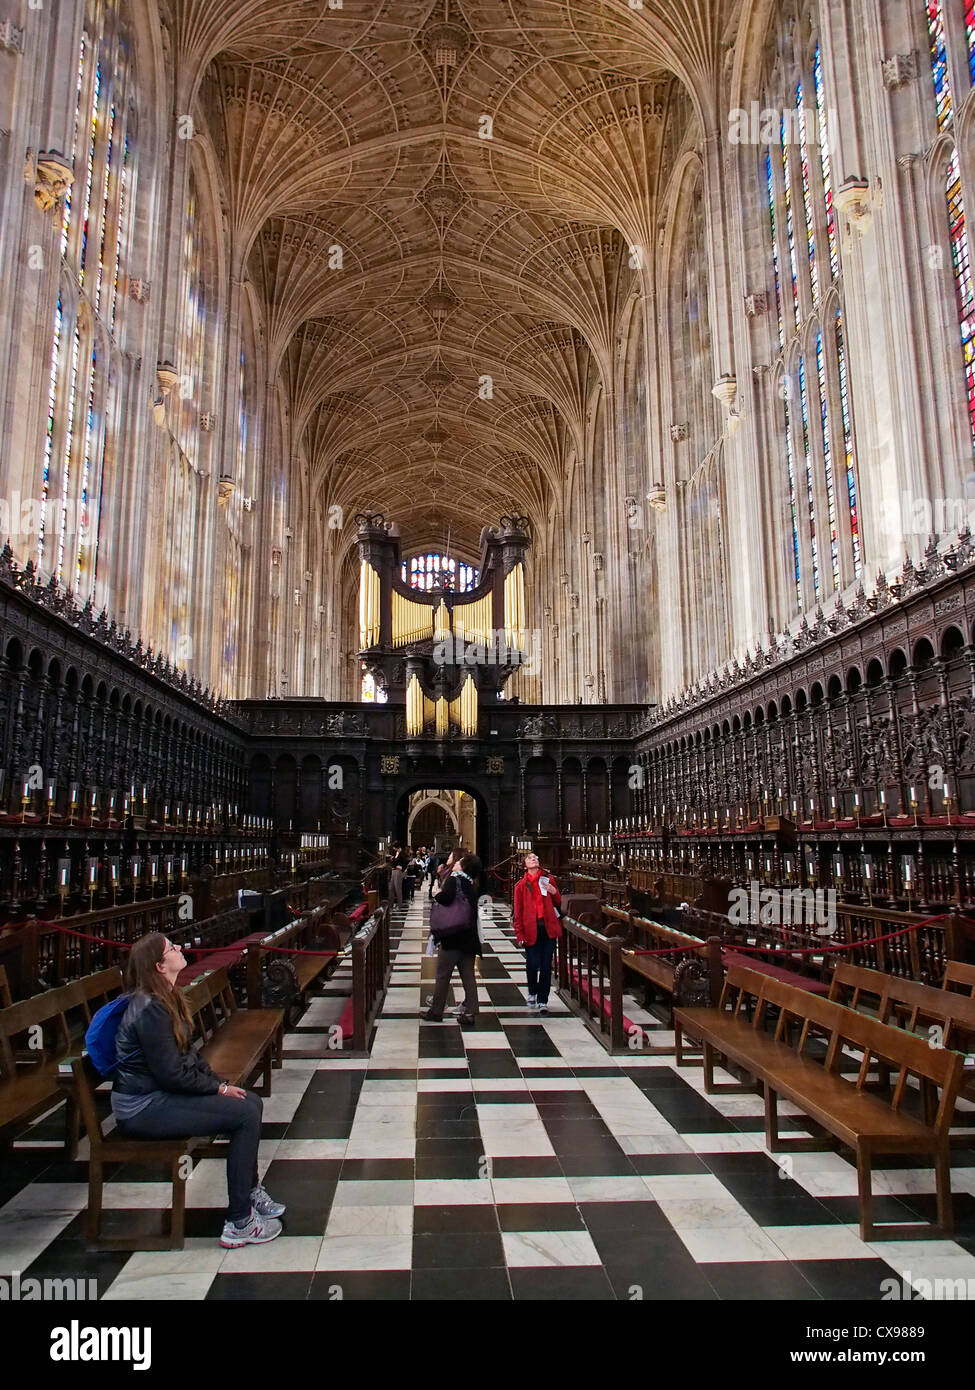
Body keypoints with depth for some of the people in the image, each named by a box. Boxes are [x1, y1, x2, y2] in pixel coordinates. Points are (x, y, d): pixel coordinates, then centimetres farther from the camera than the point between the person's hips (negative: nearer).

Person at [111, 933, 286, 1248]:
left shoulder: (166, 998, 8)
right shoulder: (150, 1009, -23)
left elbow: (187, 1054, 15)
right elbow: (171, 1073, -24)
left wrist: (219, 1081, 3)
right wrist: (218, 1088, -12)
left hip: (160, 1094, 10)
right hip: (143, 1109, -10)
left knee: (252, 1102, 6)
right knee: (245, 1114, -18)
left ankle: (251, 1192, 21)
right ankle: (239, 1223, -9)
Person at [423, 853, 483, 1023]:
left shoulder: (454, 879, -12)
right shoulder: (472, 884, 9)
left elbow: (446, 898, -28)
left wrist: (438, 893, -7)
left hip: (452, 937, -6)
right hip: (469, 937, 6)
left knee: (443, 975, 6)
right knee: (468, 976, 9)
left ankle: (436, 1011, 14)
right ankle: (470, 1012, 9)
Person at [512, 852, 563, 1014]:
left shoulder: (548, 880, 10)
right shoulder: (521, 885, 4)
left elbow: (558, 903, 15)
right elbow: (518, 911, 2)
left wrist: (553, 892, -6)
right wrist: (519, 934, -5)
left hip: (549, 928, 2)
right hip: (531, 929, -2)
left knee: (546, 966, 3)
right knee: (532, 964, -5)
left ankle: (543, 1001, 13)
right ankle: (532, 992, 23)